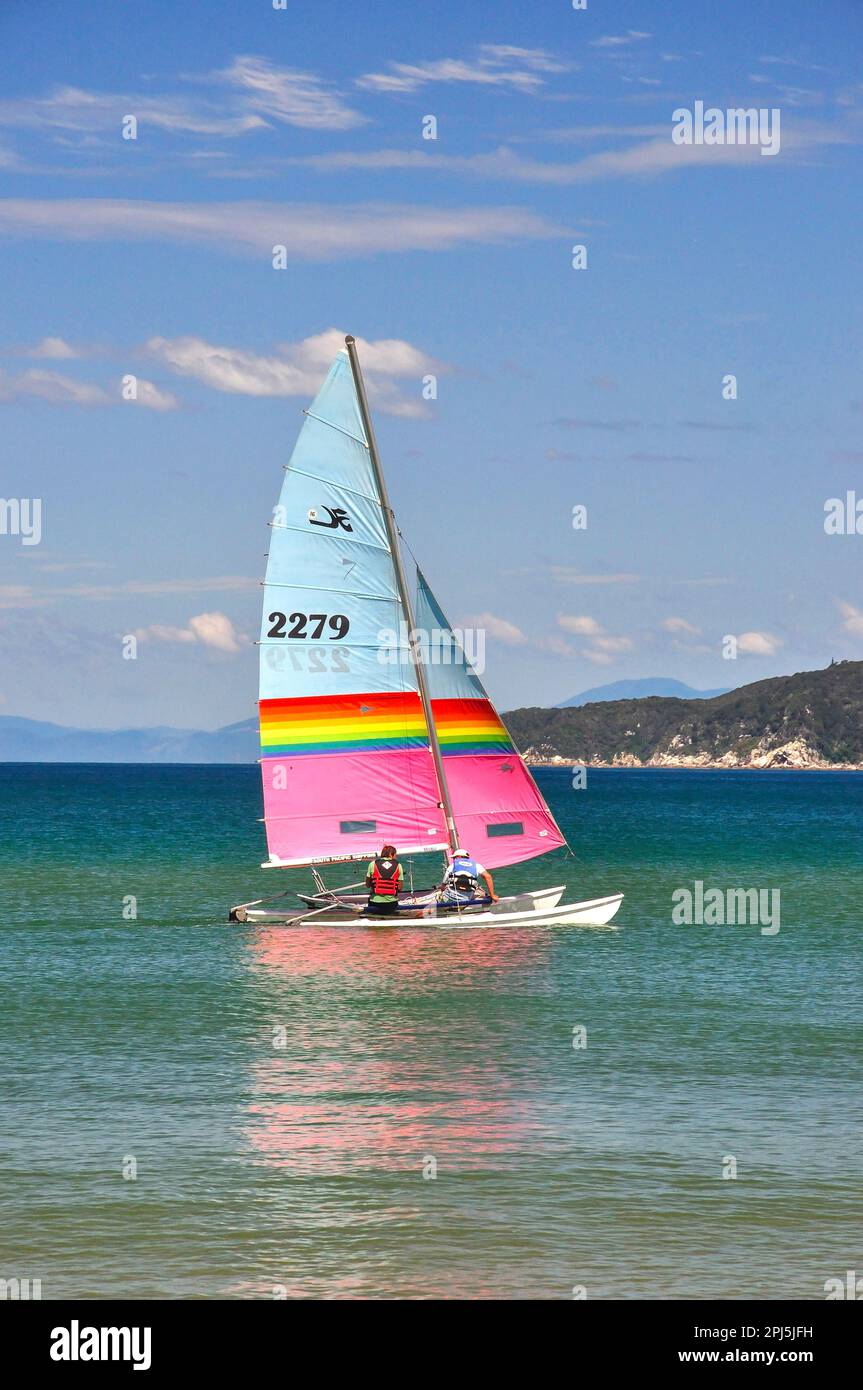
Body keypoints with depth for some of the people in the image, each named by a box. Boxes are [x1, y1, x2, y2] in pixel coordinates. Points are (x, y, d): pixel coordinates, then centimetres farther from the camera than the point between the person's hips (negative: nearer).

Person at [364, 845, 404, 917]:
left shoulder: (373, 864, -1)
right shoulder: (398, 866, 0)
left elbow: (367, 885, 5)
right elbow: (400, 888, 0)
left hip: (375, 902, 0)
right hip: (391, 905, 0)